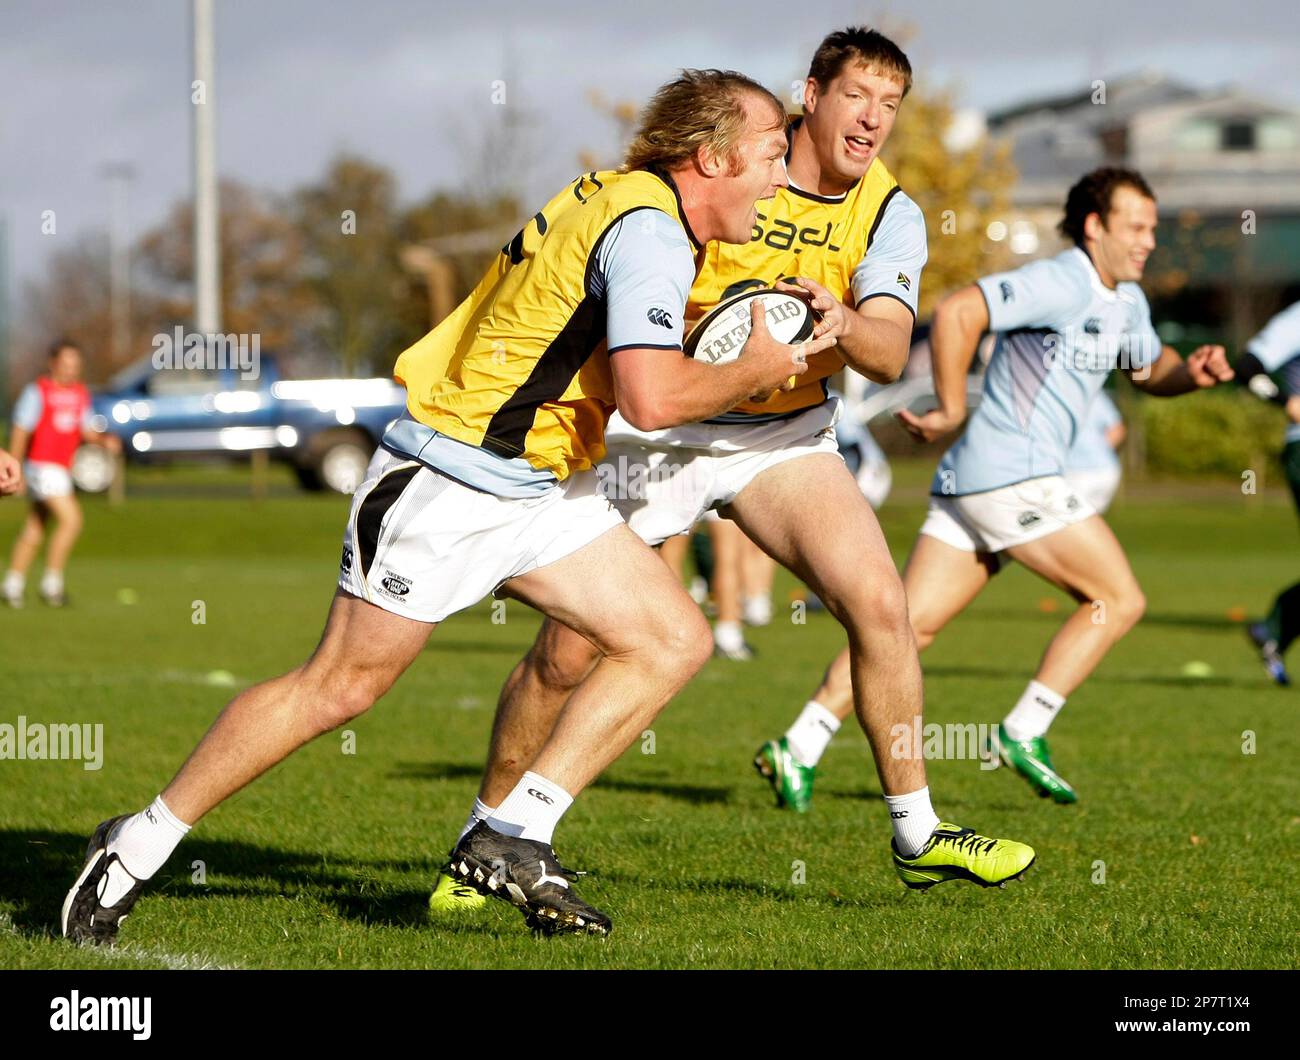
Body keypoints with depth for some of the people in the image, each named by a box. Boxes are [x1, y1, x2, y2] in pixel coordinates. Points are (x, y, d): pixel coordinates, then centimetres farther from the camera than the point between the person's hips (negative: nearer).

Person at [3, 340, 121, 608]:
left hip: (62, 469, 7)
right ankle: (51, 583, -11)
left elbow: (87, 430, 14)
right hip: (41, 464, -7)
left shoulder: (80, 393, 11)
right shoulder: (37, 392, -9)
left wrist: (105, 440, -6)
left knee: (34, 531, 13)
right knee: (71, 520, -18)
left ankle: (13, 585, 22)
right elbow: (20, 431, -9)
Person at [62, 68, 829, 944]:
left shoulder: (620, 200, 9)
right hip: (448, 482, -10)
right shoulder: (647, 229, -20)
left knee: (676, 640, 0)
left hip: (539, 489, 10)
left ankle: (514, 838, -1)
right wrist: (755, 371, -13)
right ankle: (141, 844, 9)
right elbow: (650, 396, -31)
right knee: (341, 685, -4)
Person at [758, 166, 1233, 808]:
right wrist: (951, 409, -14)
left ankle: (803, 746, -4)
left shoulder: (1126, 301, 19)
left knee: (909, 624, 2)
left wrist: (1193, 372, 11)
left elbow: (1150, 370, 34)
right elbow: (956, 312, -21)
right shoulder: (1059, 282, -12)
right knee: (1120, 599, -2)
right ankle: (1023, 732, -4)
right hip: (1011, 474, -9)